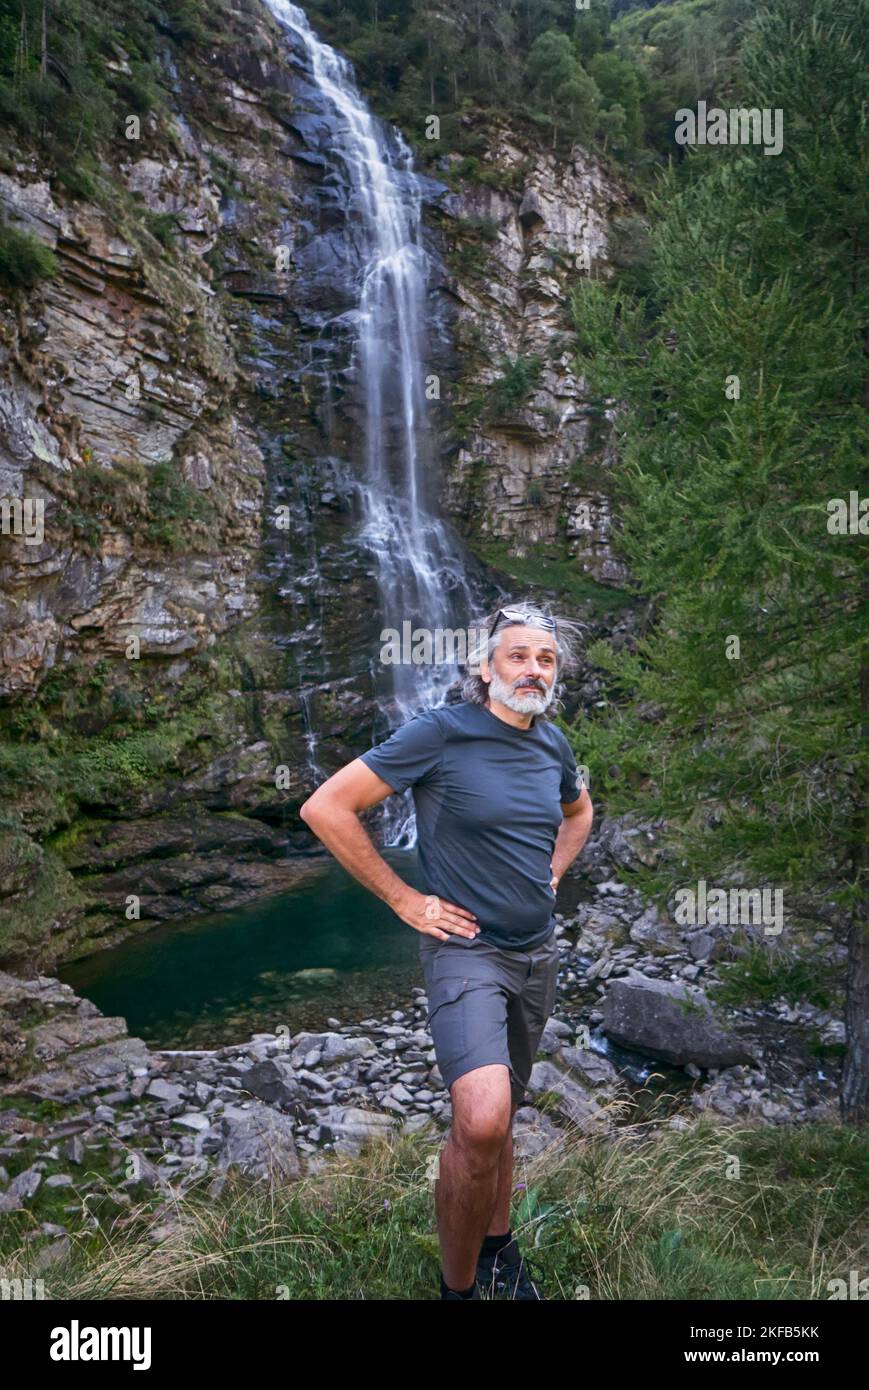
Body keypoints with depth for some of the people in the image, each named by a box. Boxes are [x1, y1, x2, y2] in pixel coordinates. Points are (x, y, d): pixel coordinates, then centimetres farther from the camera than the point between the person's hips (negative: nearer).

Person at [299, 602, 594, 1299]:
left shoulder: (553, 744, 4)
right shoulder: (440, 733, -16)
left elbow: (579, 810, 27)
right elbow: (325, 808, -17)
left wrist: (552, 873, 11)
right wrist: (404, 899, -14)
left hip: (539, 953, 6)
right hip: (467, 949, -6)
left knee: (500, 1112, 19)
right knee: (480, 1119, -23)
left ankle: (498, 1247, 41)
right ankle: (457, 1285, 0)